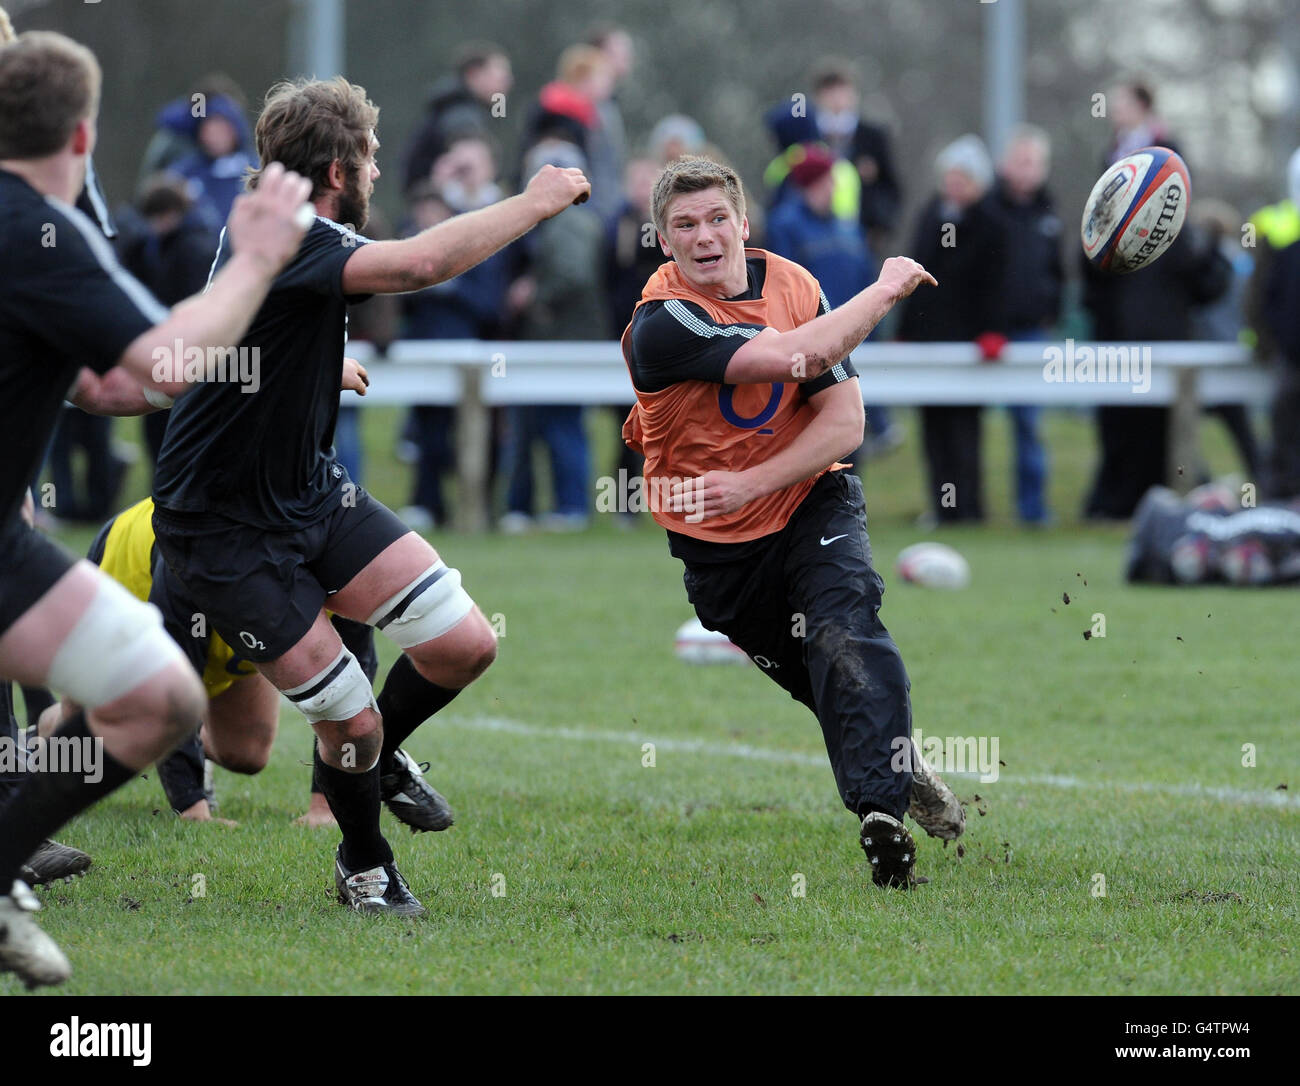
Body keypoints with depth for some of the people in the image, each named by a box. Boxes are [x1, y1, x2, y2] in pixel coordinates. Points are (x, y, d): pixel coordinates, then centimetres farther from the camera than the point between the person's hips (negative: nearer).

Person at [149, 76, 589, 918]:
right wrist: (536, 202, -30)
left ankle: (373, 761, 26)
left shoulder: (307, 238, 5)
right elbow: (418, 264, -41)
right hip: (224, 527, -9)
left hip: (310, 493, 9)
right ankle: (365, 866, 23)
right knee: (351, 718, -6)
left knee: (465, 644, -2)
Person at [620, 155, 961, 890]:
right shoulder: (661, 325, -21)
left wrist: (752, 483, -23)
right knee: (808, 677, 8)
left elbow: (845, 422, -8)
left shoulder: (795, 286, -6)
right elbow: (790, 357, -33)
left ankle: (883, 810, -34)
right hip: (716, 545, -1)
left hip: (811, 502, 1)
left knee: (844, 631, -24)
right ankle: (901, 767, 35)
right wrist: (888, 287, -22)